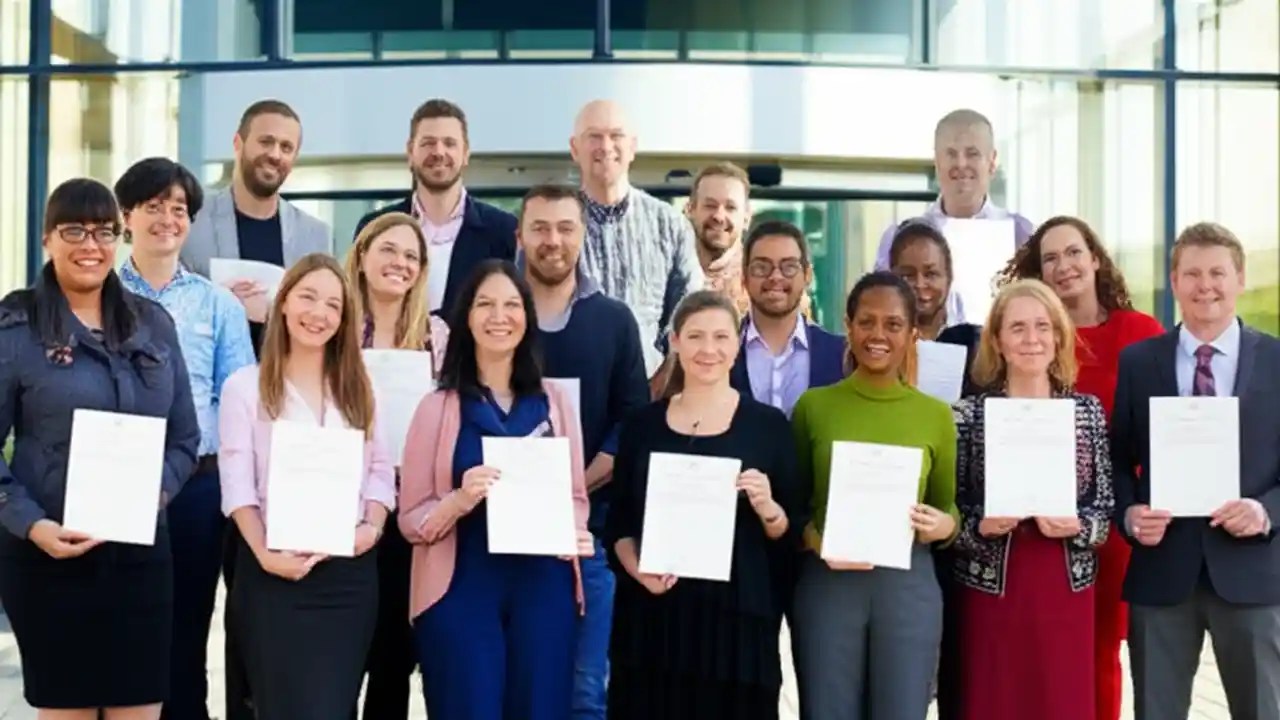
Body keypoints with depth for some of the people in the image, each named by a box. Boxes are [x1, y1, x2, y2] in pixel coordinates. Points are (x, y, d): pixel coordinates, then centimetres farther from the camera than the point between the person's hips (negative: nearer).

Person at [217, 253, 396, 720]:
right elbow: (237, 484, -5)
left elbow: (380, 470, 11)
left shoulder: (358, 388, 15)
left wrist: (373, 527, -8)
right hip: (275, 572, -3)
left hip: (350, 572, 3)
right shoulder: (245, 386, 2)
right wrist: (263, 553, -17)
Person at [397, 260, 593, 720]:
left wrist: (574, 533, -8)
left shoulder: (554, 401, 7)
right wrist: (459, 501, -20)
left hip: (544, 588, 3)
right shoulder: (440, 406, 0)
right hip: (462, 590, -2)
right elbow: (411, 519, -1)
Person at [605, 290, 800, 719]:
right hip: (654, 618, 1)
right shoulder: (643, 424, 7)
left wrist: (768, 509, -16)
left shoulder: (768, 424, 2)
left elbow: (791, 535, 4)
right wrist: (638, 569, -9)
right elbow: (618, 524, 9)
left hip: (737, 619, -1)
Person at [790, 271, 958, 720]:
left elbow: (948, 504, 14)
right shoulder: (812, 405, 2)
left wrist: (944, 525, -8)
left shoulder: (936, 414, 5)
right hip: (826, 582, 0)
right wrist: (811, 538, -11)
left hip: (908, 583, 1)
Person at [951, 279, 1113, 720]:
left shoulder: (1089, 410, 4)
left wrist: (1076, 526, -14)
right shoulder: (969, 414, -1)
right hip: (990, 588, -1)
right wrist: (981, 526, -18)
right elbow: (949, 510, 1)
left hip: (1067, 588, 2)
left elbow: (1107, 506, 5)